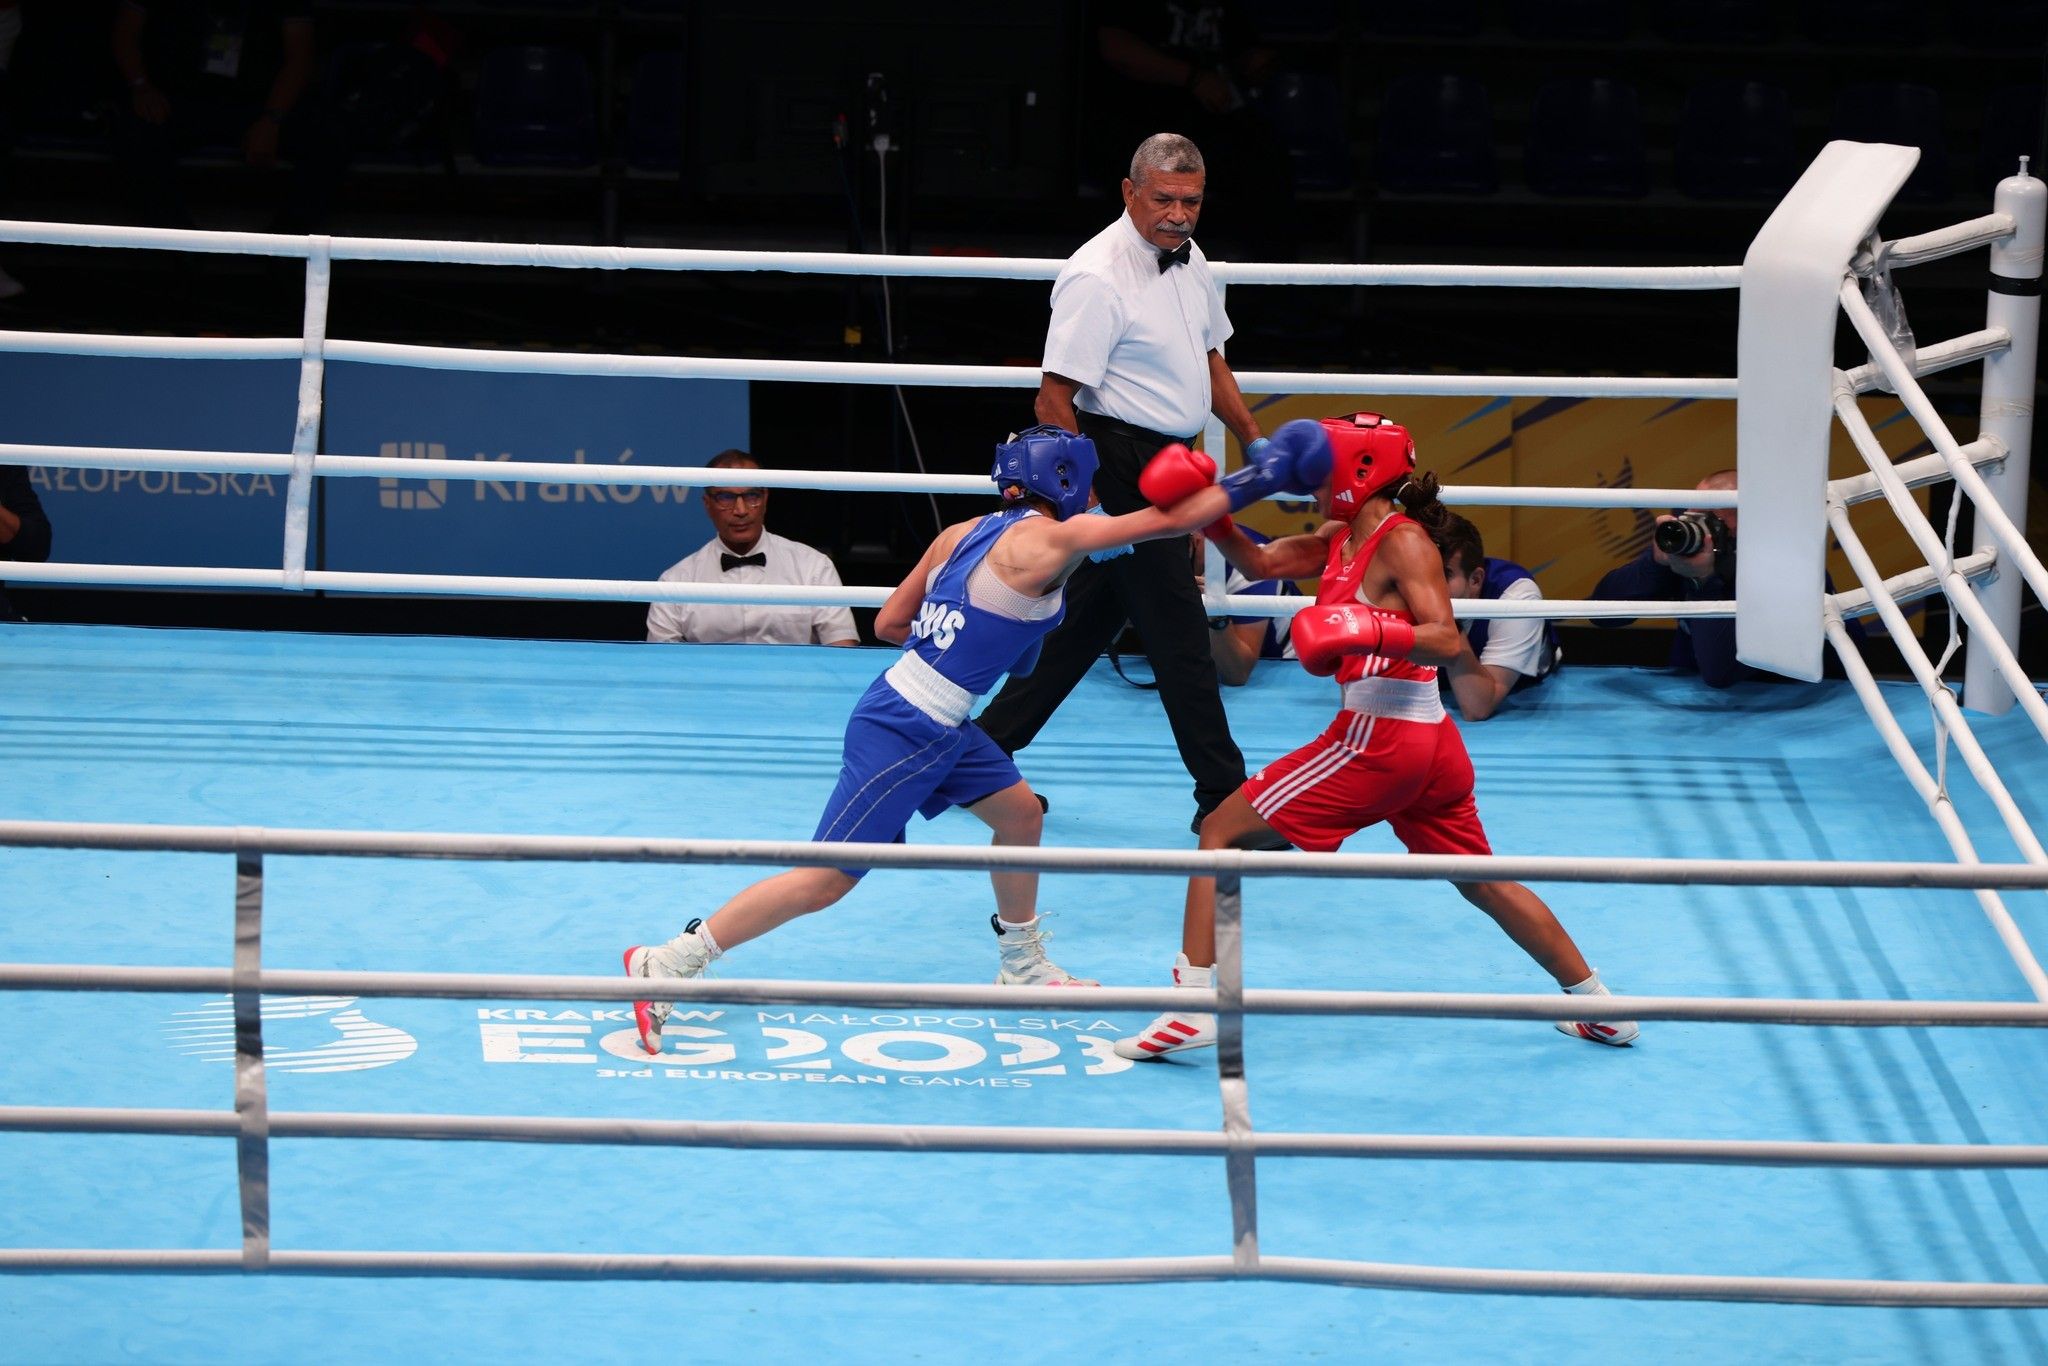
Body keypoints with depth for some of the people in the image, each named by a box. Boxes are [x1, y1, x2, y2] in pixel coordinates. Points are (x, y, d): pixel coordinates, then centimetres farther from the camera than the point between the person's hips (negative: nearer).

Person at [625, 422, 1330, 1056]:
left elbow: (888, 622, 13)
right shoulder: (1047, 542, -15)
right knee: (827, 881, -6)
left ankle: (1024, 966, 39)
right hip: (902, 734, -10)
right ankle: (667, 963, -3)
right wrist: (1263, 474, -4)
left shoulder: (964, 534, 8)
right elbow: (1170, 520, -13)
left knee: (1020, 813, 22)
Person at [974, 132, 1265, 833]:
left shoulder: (1188, 259, 10)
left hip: (1168, 460, 10)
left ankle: (985, 754, 23)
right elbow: (1054, 400, -20)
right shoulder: (1097, 277, -19)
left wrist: (1253, 439, 17)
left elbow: (1208, 357, 25)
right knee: (1178, 631, -5)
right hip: (1121, 461, -10)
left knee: (1089, 618, 14)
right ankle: (1223, 795, 1)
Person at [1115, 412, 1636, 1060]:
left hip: (1379, 737, -10)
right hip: (1430, 740, 10)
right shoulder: (1341, 539, 15)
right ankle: (1599, 1007, 23)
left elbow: (1446, 642, -18)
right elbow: (1260, 563, 16)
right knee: (1483, 885, 20)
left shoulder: (1402, 541, -9)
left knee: (1221, 832, -3)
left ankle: (1193, 1006, -10)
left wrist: (1372, 630, -33)